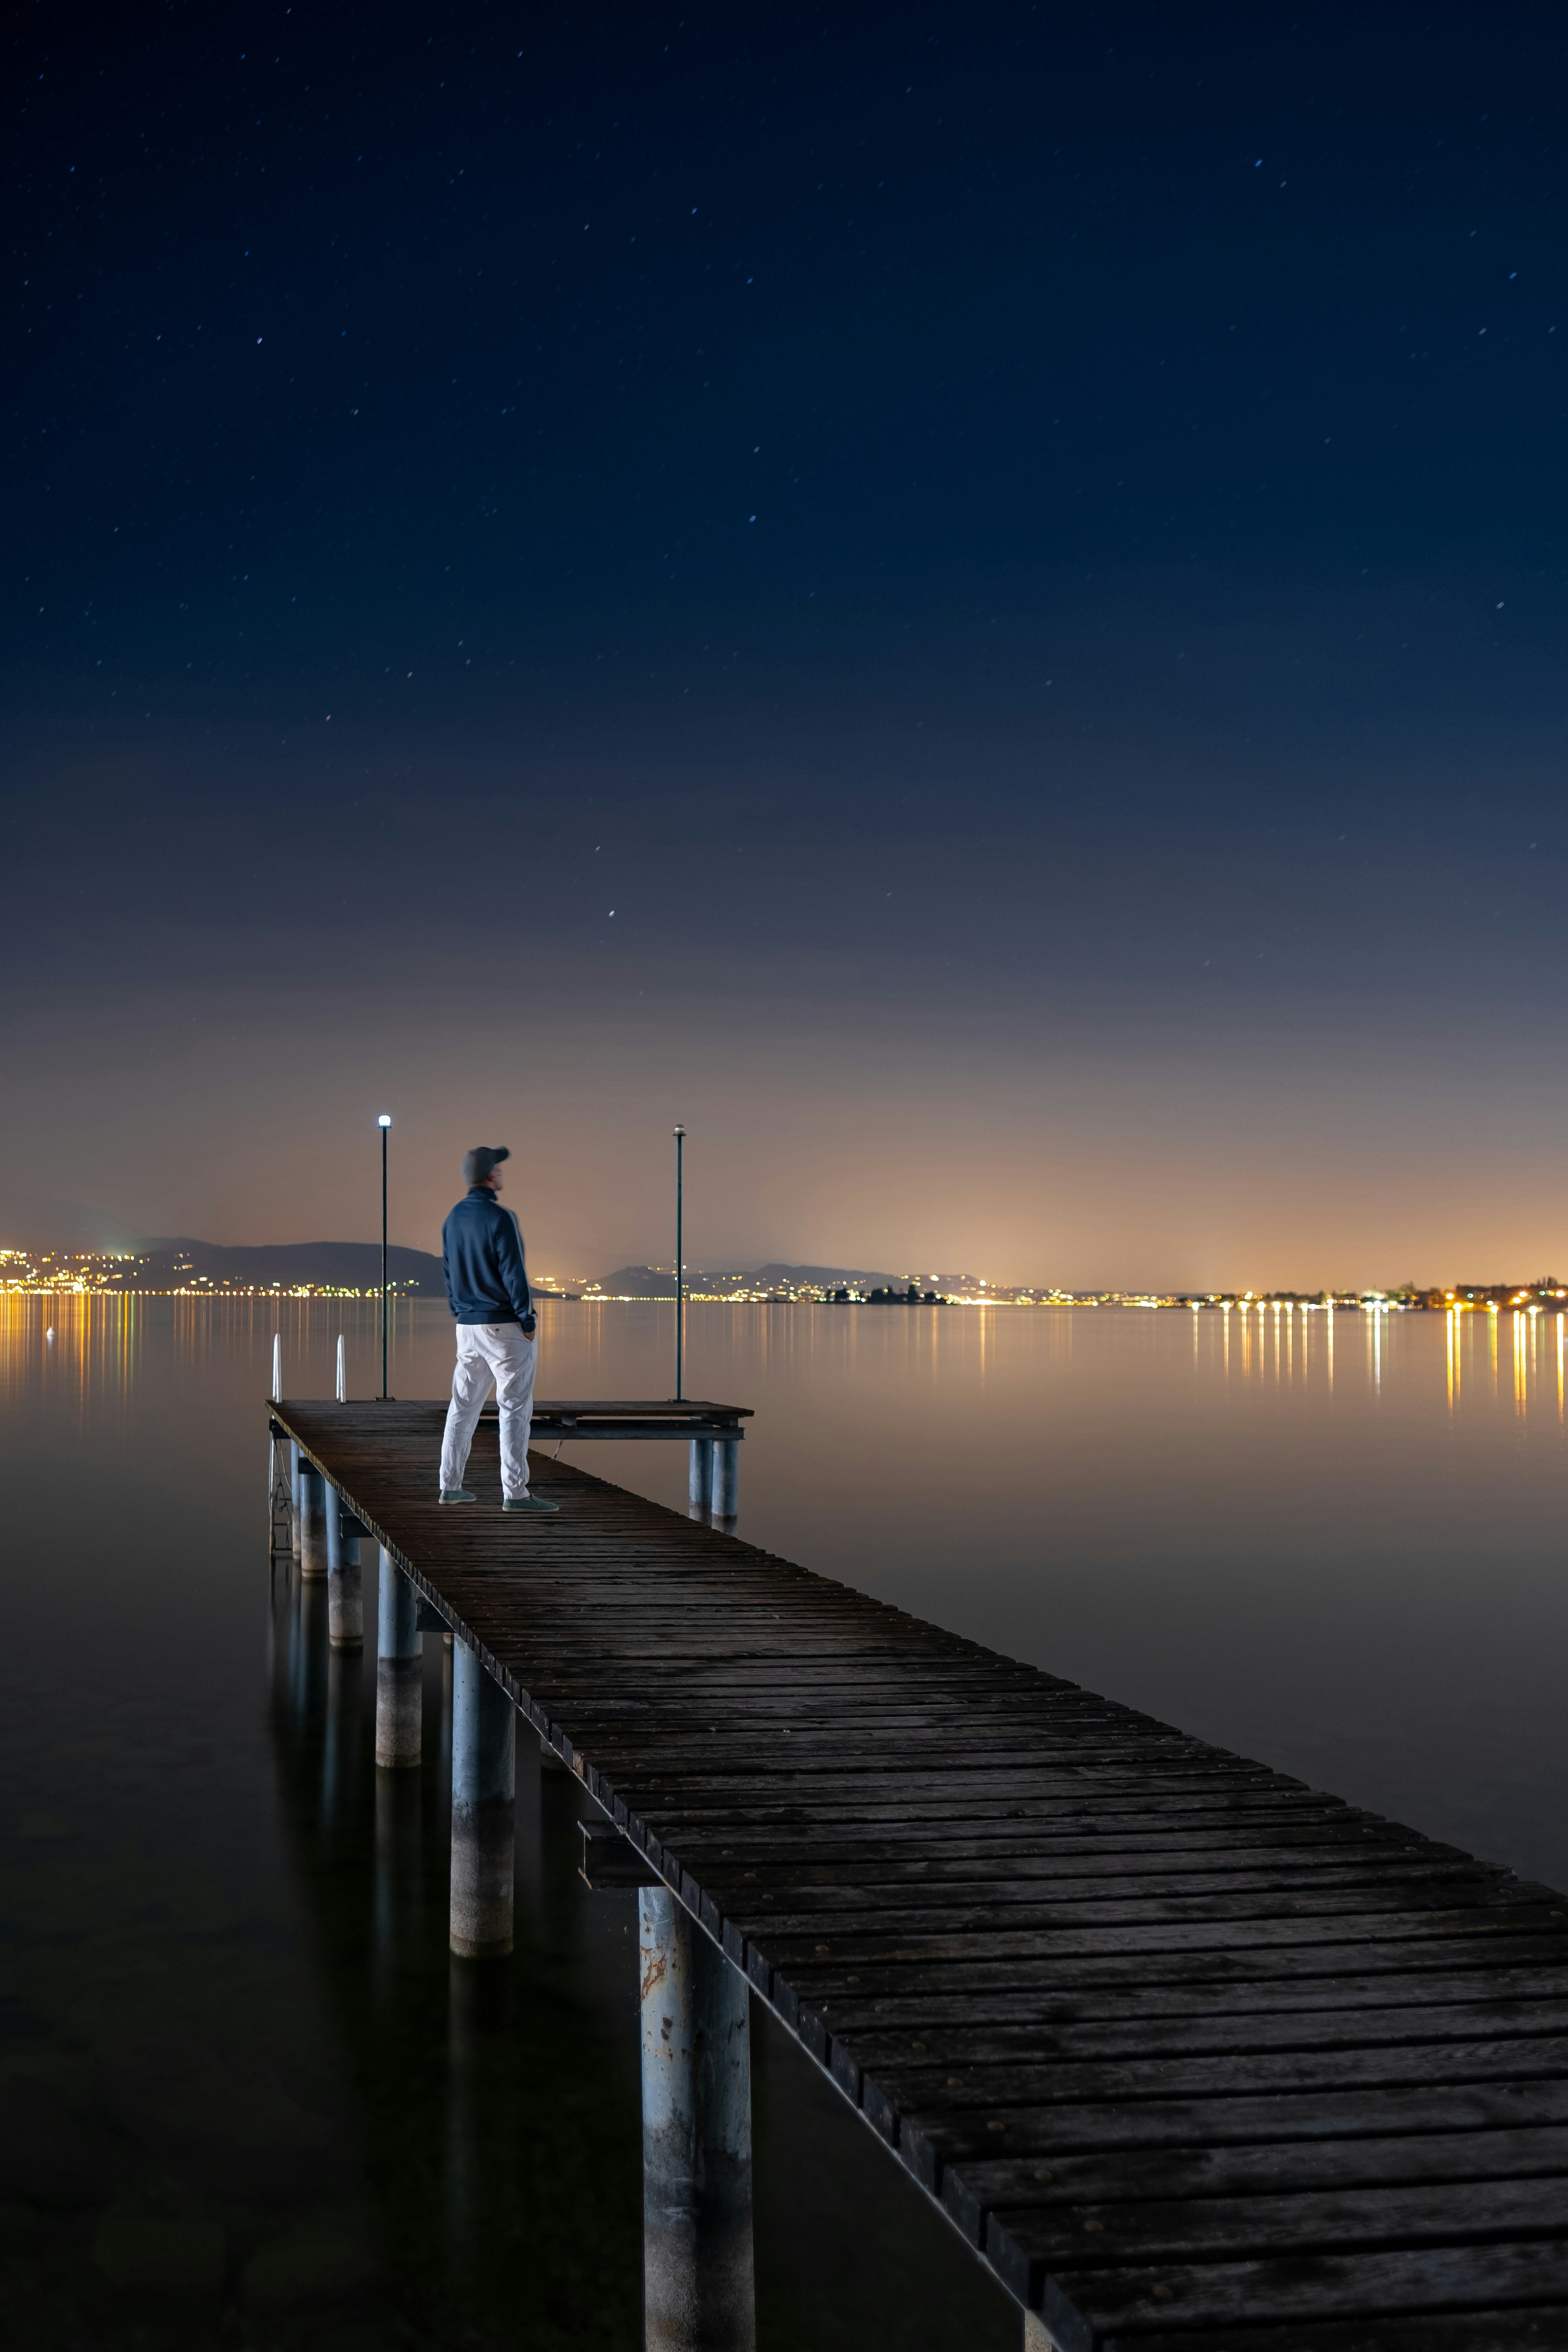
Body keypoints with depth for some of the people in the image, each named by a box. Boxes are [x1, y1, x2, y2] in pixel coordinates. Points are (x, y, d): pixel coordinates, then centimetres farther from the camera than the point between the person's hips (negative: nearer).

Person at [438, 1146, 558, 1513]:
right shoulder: (499, 1218, -15)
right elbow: (513, 1273, -16)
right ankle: (515, 1492, -5)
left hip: (467, 1327, 8)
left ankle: (450, 1485, 18)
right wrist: (527, 1320, -10)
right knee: (515, 1407, -4)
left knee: (463, 1405, 14)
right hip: (503, 1326, -8)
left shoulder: (453, 1220, 9)